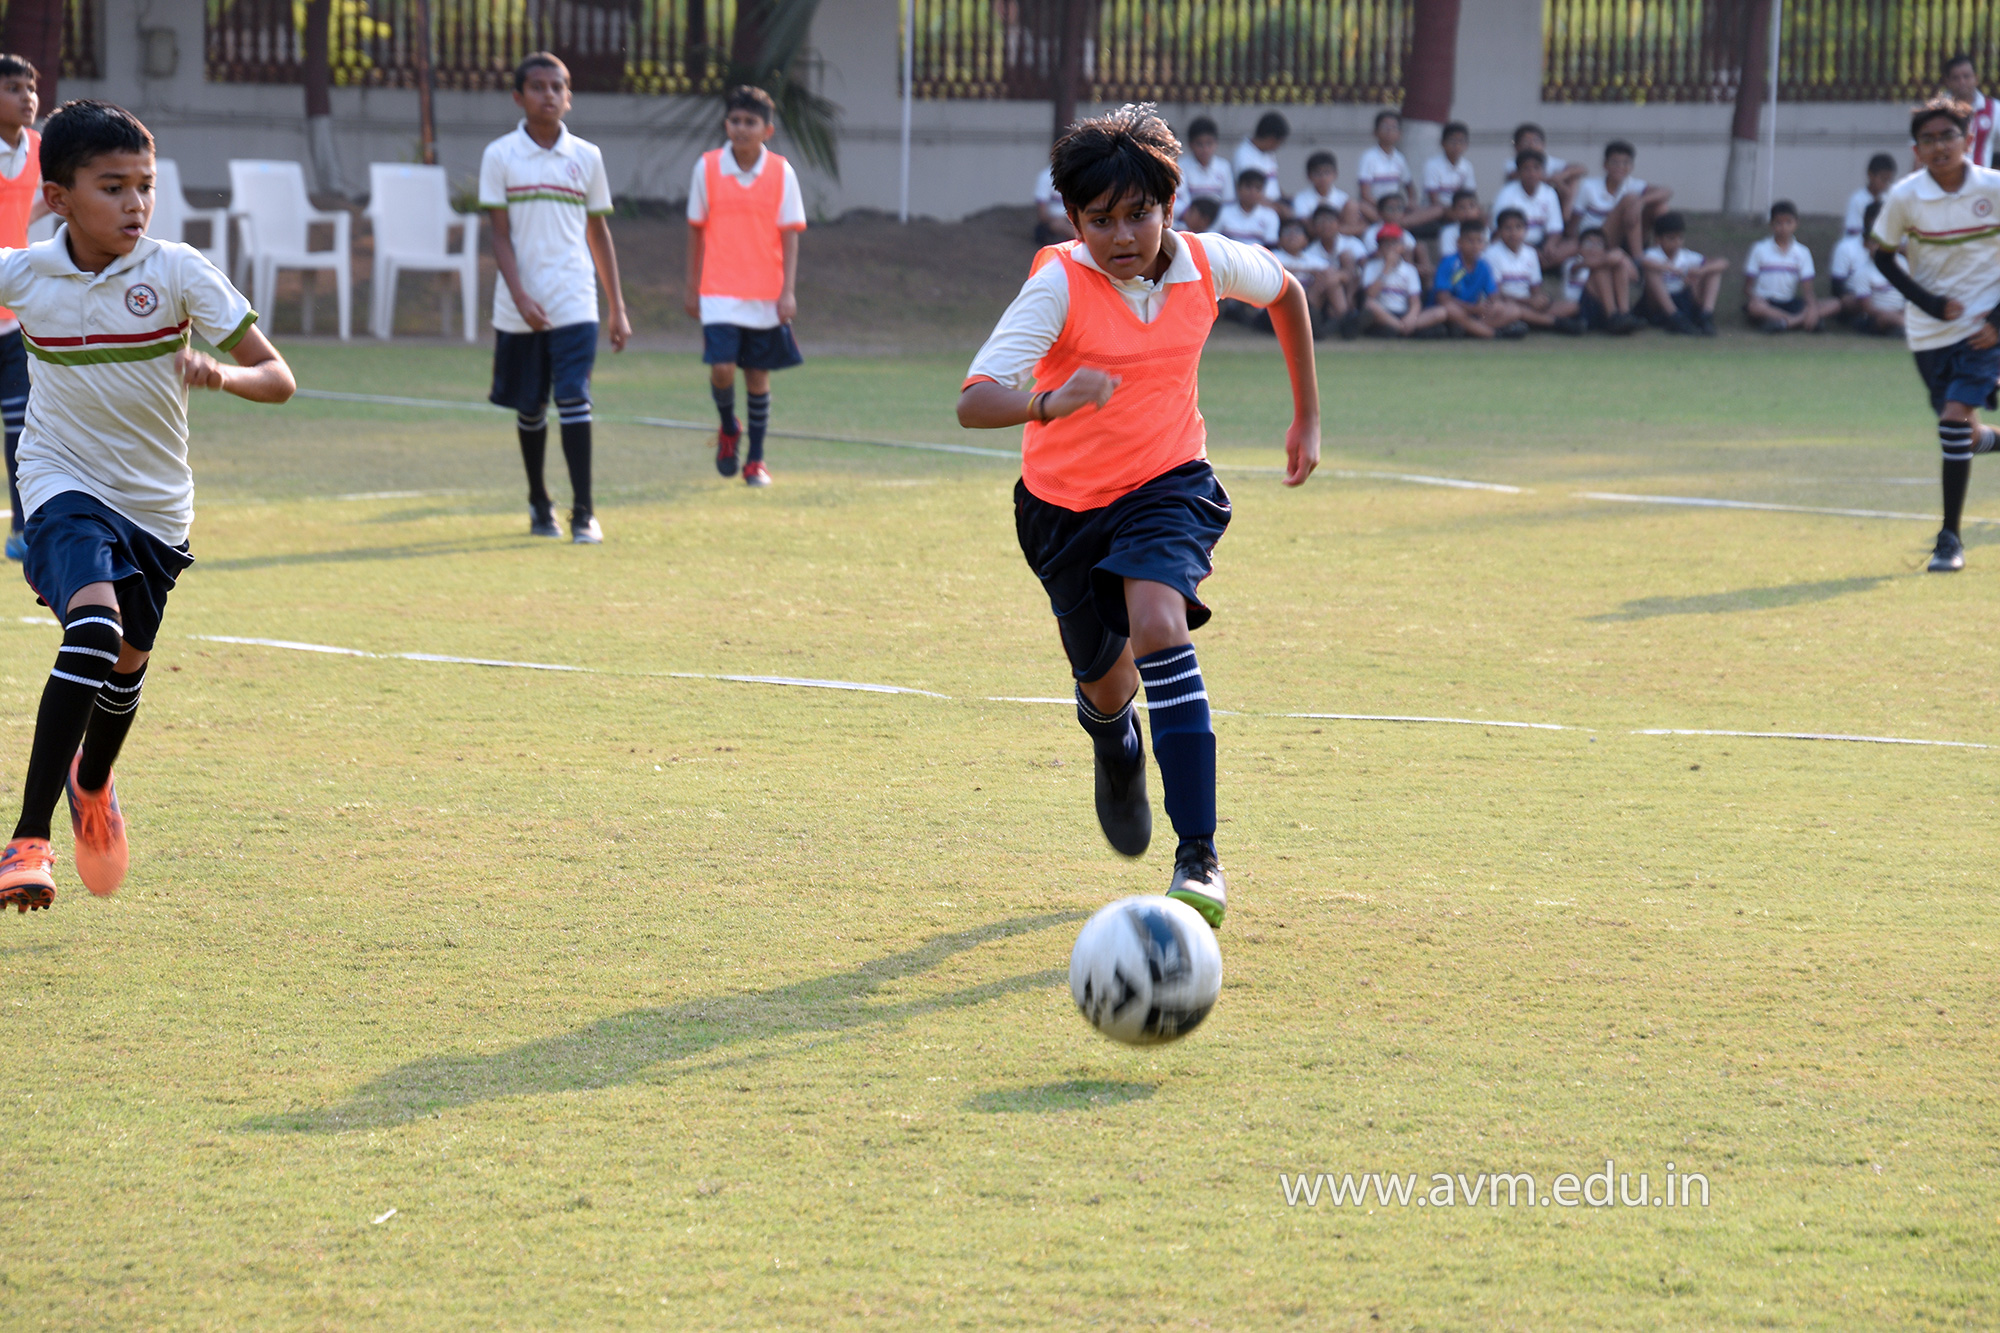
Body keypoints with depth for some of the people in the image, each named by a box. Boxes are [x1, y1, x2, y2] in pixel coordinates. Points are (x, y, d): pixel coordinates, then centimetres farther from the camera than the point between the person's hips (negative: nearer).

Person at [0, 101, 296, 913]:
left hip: (154, 502, 3)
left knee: (126, 664, 18)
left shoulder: (177, 273, -15)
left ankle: (93, 785, 54)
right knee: (93, 622, -29)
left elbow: (277, 380, -15)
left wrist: (220, 376, -36)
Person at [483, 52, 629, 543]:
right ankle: (538, 503, 29)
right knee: (530, 408, 10)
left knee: (573, 399, -13)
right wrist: (520, 297, -16)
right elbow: (501, 235, -3)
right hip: (519, 310, 0)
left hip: (575, 304, 0)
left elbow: (599, 235, 12)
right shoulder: (500, 156, 0)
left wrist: (618, 310, 11)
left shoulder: (586, 157, 6)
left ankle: (583, 512, -12)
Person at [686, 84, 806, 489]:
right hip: (720, 292, -1)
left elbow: (790, 235, 0)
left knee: (758, 375, 5)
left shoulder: (781, 172, -2)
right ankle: (728, 428, 18)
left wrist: (789, 292, -7)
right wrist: (691, 287, 8)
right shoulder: (707, 168, -1)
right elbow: (696, 229, 7)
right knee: (722, 369, -14)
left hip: (766, 296, 1)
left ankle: (755, 460, 19)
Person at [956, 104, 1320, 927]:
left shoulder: (1206, 265, -14)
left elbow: (1284, 289, 12)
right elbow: (973, 401, -35)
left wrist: (1307, 417, 14)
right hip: (1065, 503, 0)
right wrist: (1048, 403, -56)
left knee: (1159, 626, -28)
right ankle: (1116, 750, 54)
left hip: (1166, 486, 0)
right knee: (1105, 683, 11)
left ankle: (1199, 858, -28)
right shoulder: (1059, 283, -24)